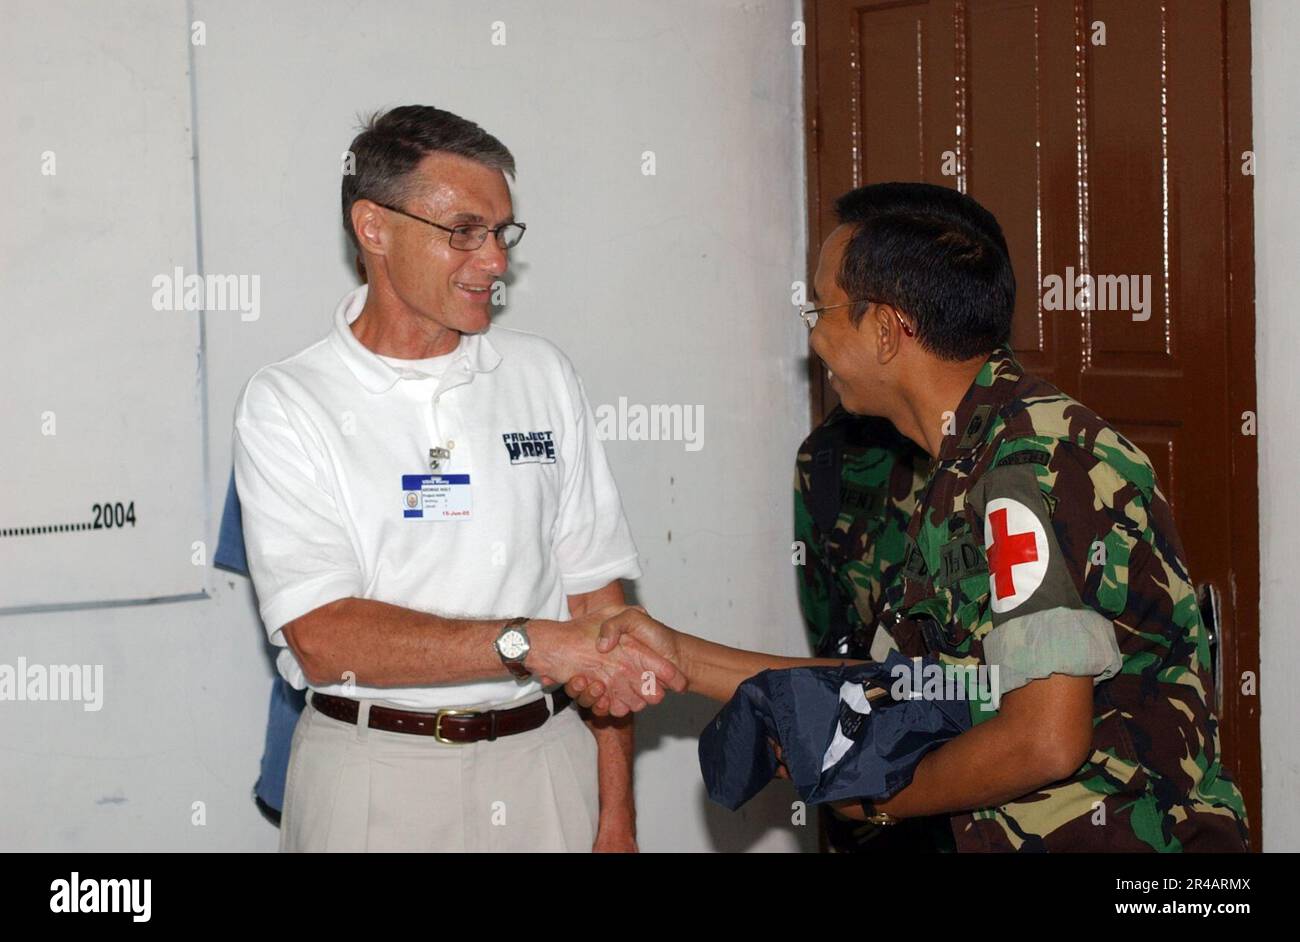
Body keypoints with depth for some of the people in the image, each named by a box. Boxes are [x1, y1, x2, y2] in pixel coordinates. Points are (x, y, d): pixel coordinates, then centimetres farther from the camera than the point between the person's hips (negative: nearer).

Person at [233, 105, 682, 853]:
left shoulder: (542, 375, 6)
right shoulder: (287, 404, -5)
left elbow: (595, 600, 3)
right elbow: (322, 636, -16)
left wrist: (617, 818, -2)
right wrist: (529, 643, -24)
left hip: (546, 762, 3)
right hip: (376, 777, -3)